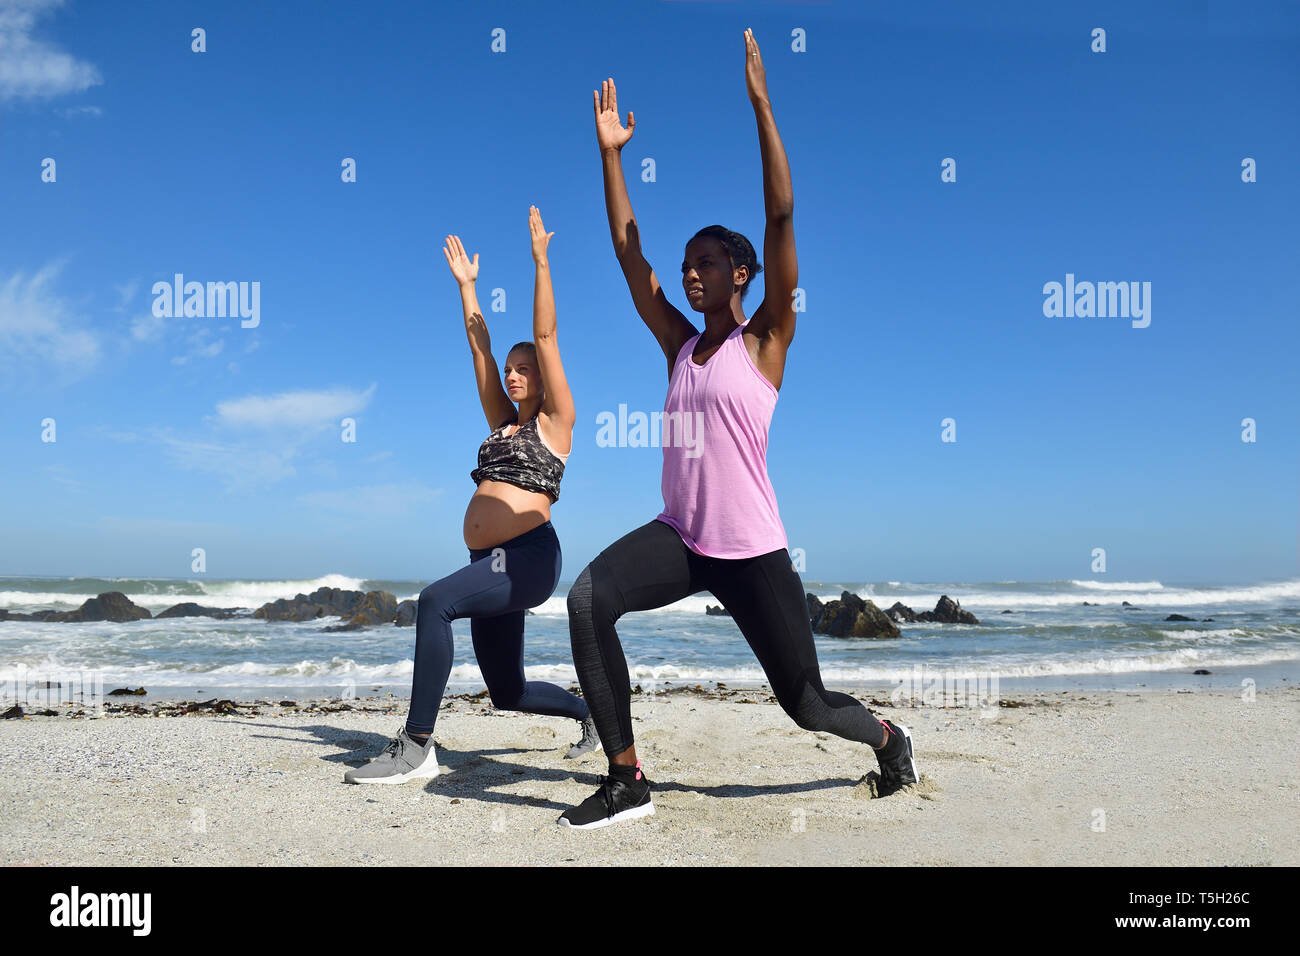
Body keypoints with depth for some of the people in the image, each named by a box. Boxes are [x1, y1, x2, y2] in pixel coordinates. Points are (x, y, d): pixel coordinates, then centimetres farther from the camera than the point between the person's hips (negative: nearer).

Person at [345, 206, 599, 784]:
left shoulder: (555, 421, 3)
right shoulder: (502, 421, 20)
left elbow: (545, 335, -2)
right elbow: (479, 346, 22)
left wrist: (540, 261, -3)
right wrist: (465, 283, 24)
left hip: (530, 556, -8)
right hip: (491, 561, 8)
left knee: (436, 601, -31)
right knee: (507, 691, 12)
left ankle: (416, 748, -27)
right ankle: (591, 712, 38)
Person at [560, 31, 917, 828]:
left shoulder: (765, 340, -5)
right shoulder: (680, 345, 9)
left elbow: (783, 217, -14)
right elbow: (630, 253, 9)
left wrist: (760, 104, -17)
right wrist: (611, 154, 8)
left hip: (752, 549, -4)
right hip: (680, 537, 5)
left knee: (806, 703, 4)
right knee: (588, 598, -23)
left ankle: (890, 738, 41)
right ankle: (628, 781, -11)